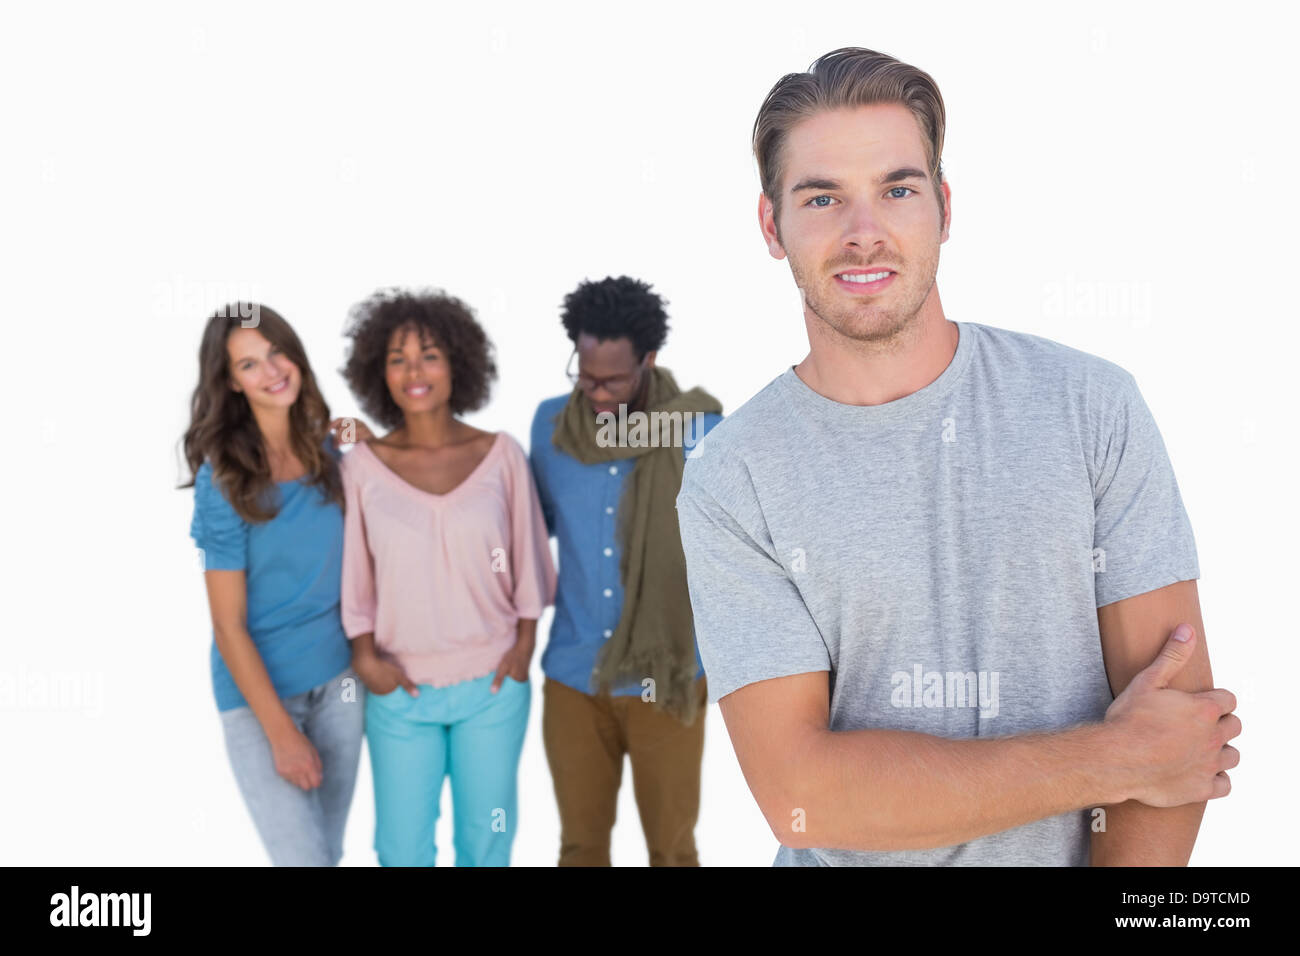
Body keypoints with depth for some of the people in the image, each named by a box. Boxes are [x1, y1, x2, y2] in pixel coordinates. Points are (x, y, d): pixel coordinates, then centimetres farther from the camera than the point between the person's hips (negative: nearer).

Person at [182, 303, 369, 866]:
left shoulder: (327, 447, -1)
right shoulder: (223, 478, -13)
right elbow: (229, 626, -13)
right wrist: (282, 733, -15)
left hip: (337, 678, 5)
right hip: (258, 691, -4)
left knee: (329, 849, 15)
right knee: (303, 859, -5)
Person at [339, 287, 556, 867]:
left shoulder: (500, 455, -4)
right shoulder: (363, 465, -5)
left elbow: (526, 560, 3)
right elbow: (355, 575, 1)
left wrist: (525, 645, -1)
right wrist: (365, 656, -5)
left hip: (492, 686, 0)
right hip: (401, 689, 0)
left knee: (486, 840, 14)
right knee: (401, 847, 9)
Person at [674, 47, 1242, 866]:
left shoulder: (1096, 405, -10)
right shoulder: (730, 482, -14)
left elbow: (1177, 700, -10)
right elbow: (799, 794, -20)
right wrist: (1115, 759, -18)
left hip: (1075, 852, 1)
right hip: (843, 860, -1)